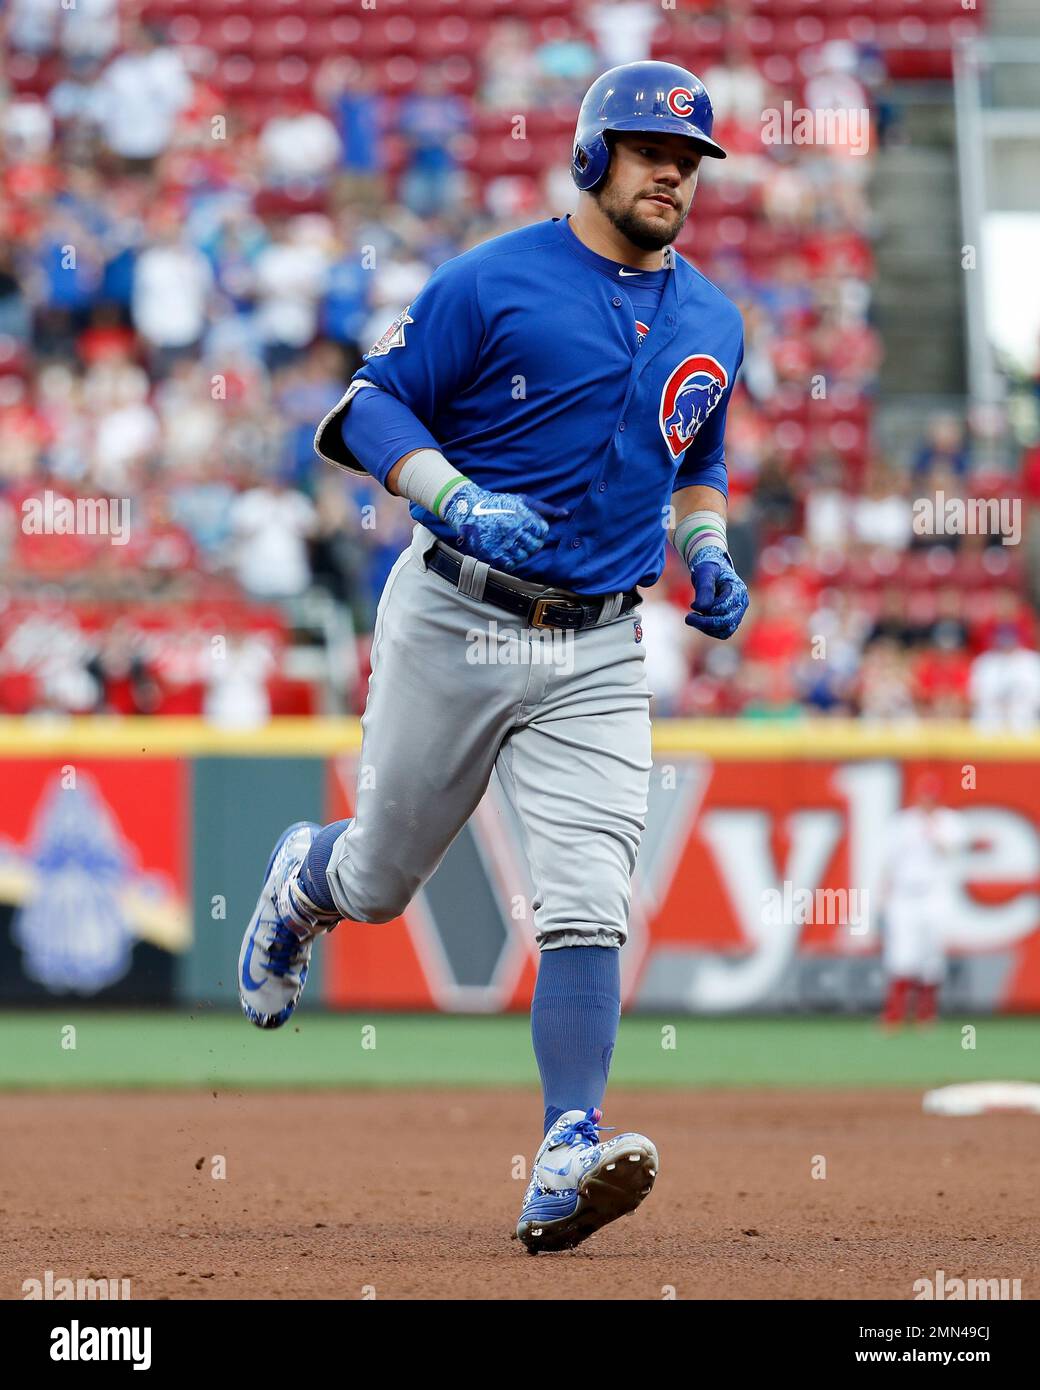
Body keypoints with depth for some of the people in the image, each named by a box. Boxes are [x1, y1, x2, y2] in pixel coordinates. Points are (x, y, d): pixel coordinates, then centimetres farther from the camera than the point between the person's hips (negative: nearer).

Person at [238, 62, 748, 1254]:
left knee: (587, 907, -14)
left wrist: (708, 556, 8)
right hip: (453, 627, -3)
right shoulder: (492, 282, -7)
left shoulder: (712, 326, 12)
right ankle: (303, 878, 49)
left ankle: (565, 1166, -22)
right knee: (381, 881, 12)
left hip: (597, 655, 3)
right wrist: (459, 499, -24)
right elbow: (370, 407, -8)